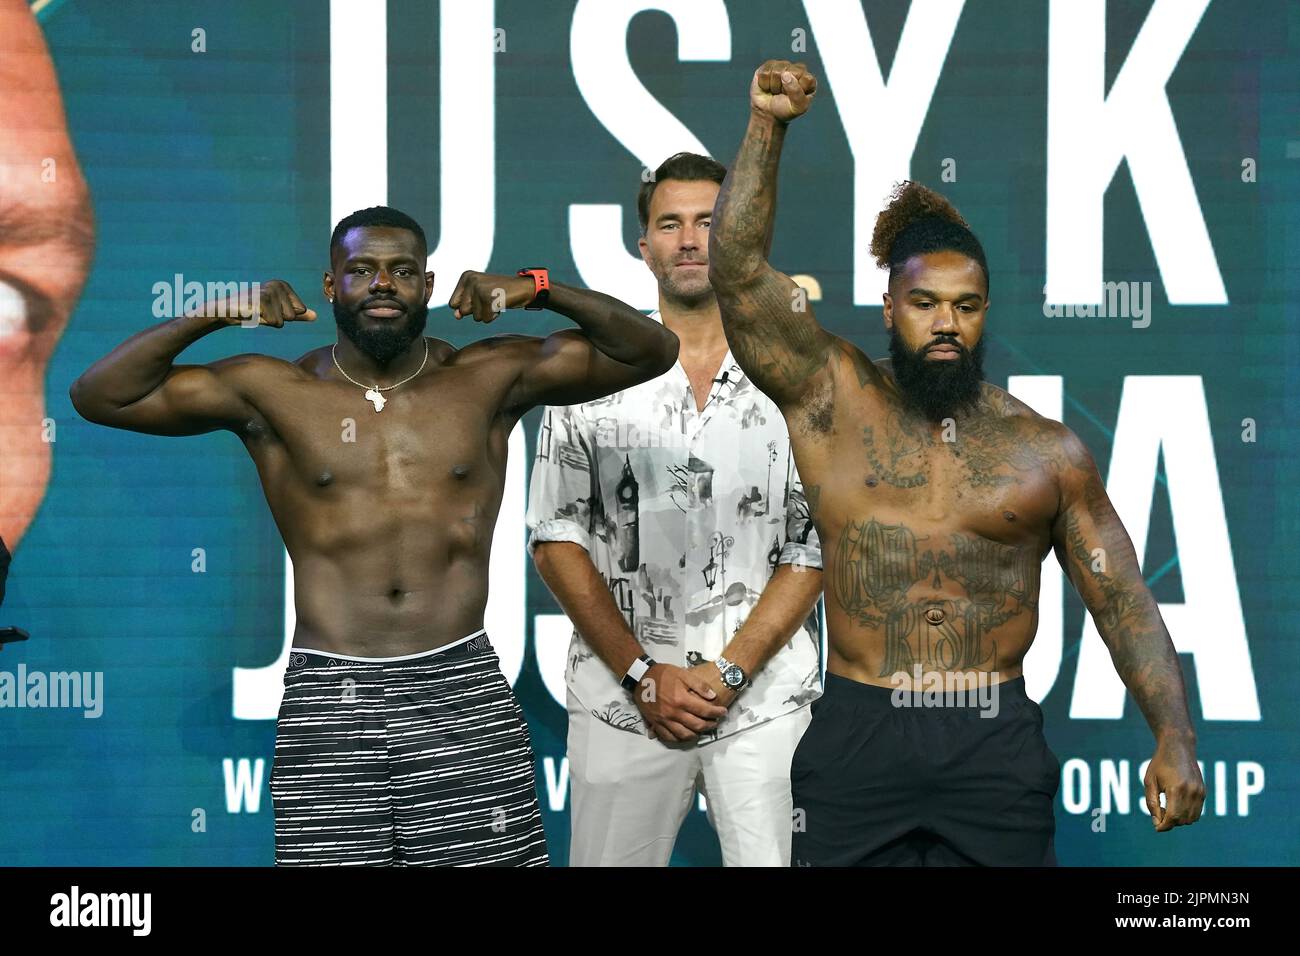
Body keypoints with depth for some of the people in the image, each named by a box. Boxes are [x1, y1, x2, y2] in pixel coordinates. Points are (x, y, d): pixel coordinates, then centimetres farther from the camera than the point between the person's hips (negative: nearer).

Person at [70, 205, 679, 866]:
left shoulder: (490, 378, 6)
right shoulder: (271, 391, 4)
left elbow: (650, 352, 6)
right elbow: (99, 397, 1)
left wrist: (536, 290, -7)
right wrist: (215, 316, -10)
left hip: (461, 690, 1)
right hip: (328, 699, 0)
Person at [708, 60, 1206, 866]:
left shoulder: (1049, 452, 7)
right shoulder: (834, 398, 4)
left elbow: (1124, 601, 5)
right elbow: (739, 275, -6)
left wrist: (1175, 736, -7)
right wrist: (768, 126, -14)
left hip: (996, 747, 1)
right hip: (856, 740, -1)